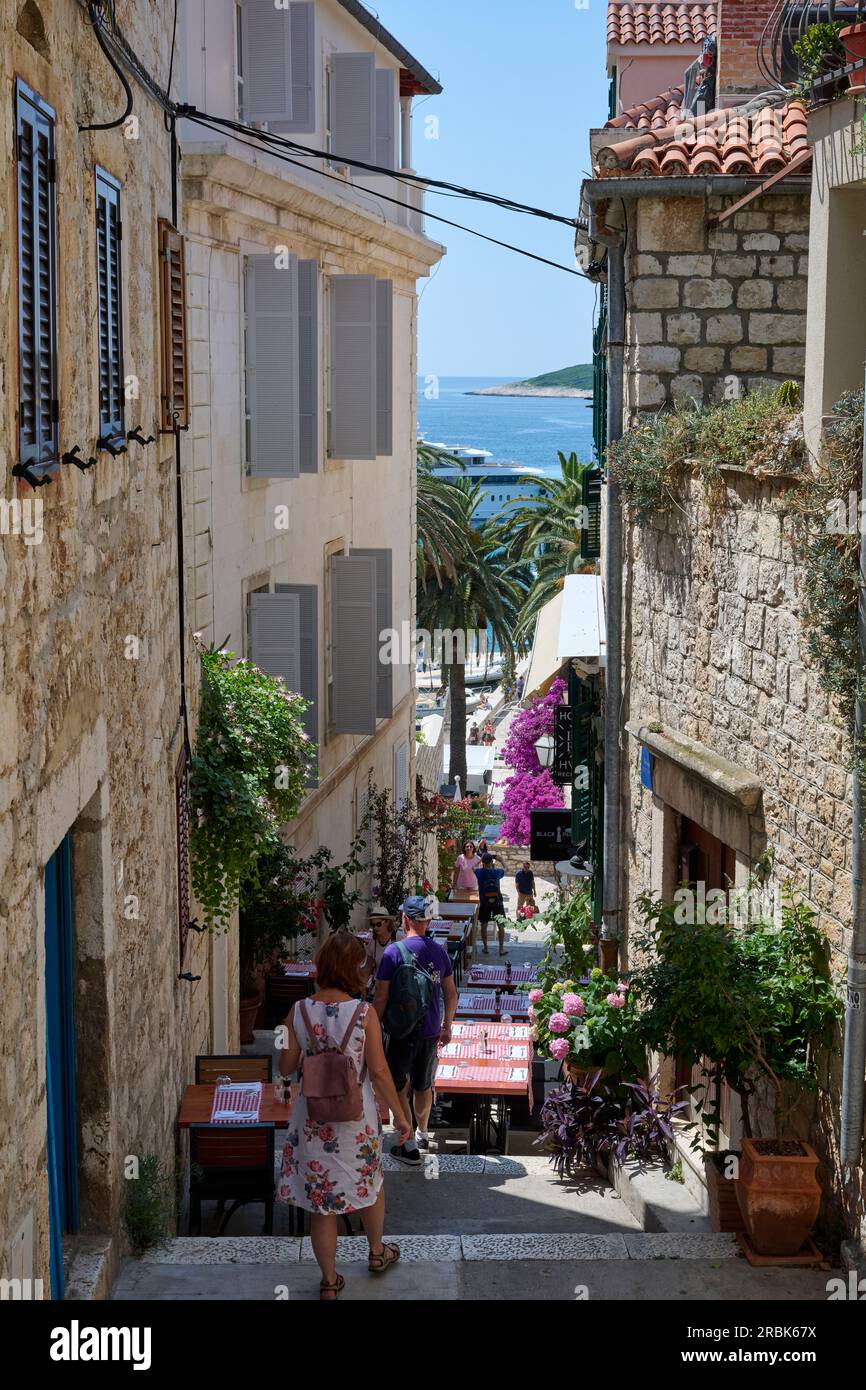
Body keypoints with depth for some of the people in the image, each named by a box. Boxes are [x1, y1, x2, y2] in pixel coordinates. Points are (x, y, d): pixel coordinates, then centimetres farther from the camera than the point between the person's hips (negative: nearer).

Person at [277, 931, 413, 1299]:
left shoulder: (299, 1011, -9)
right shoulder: (364, 1013, -16)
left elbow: (285, 1068, -3)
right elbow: (379, 1072, -13)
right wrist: (400, 1114, -1)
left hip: (313, 1119, 1)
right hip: (357, 1117, -1)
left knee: (321, 1200, 13)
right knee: (369, 1184, 26)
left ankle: (330, 1282, 23)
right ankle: (377, 1252, 47)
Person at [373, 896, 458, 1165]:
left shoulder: (394, 952, -14)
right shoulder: (439, 951, 1)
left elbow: (381, 998, -14)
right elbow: (451, 994, 8)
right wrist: (446, 1027, 20)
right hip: (431, 1031, 5)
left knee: (398, 1087, 6)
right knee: (424, 1085, 20)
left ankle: (408, 1145, 5)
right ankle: (422, 1134, 37)